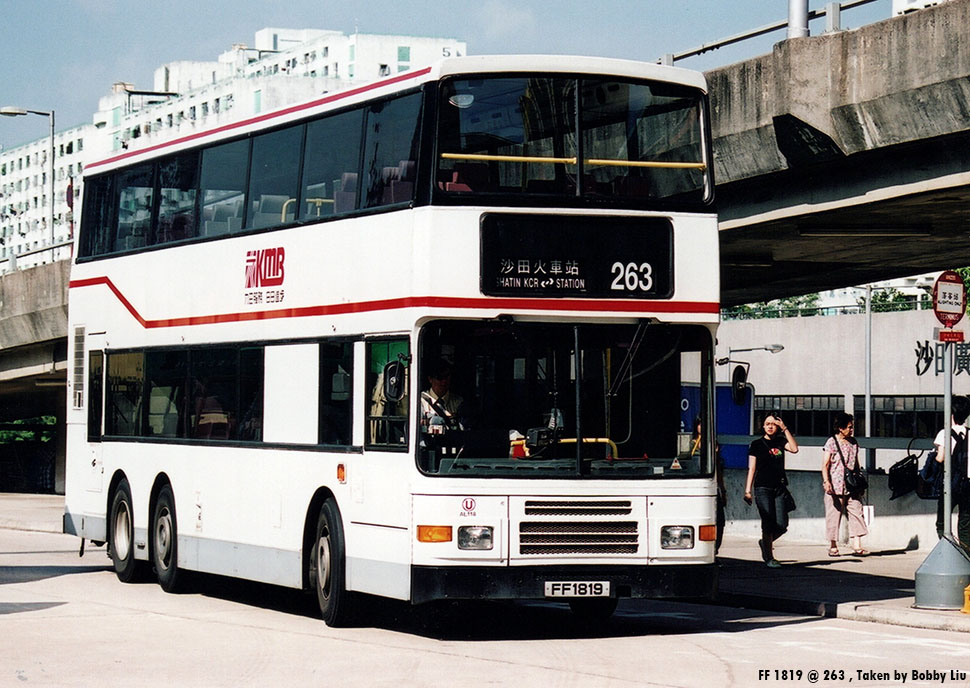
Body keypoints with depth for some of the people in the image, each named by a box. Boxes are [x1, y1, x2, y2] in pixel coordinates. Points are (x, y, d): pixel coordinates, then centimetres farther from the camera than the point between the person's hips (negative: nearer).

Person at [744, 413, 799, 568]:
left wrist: (785, 428, -7)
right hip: (762, 488, -3)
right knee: (768, 524, -9)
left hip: (779, 488, 3)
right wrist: (748, 490, -3)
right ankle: (769, 558, -1)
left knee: (782, 525, -3)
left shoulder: (780, 442, 13)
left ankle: (765, 542, 25)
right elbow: (752, 468, 4)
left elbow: (794, 449, -8)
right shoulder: (756, 444, 5)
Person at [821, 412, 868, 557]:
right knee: (834, 514, 0)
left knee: (856, 512, -4)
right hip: (835, 486, -5)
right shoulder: (831, 442, -4)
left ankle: (857, 546, -6)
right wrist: (826, 482, -18)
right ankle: (833, 546, 10)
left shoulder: (853, 442, 13)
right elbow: (825, 465, -7)